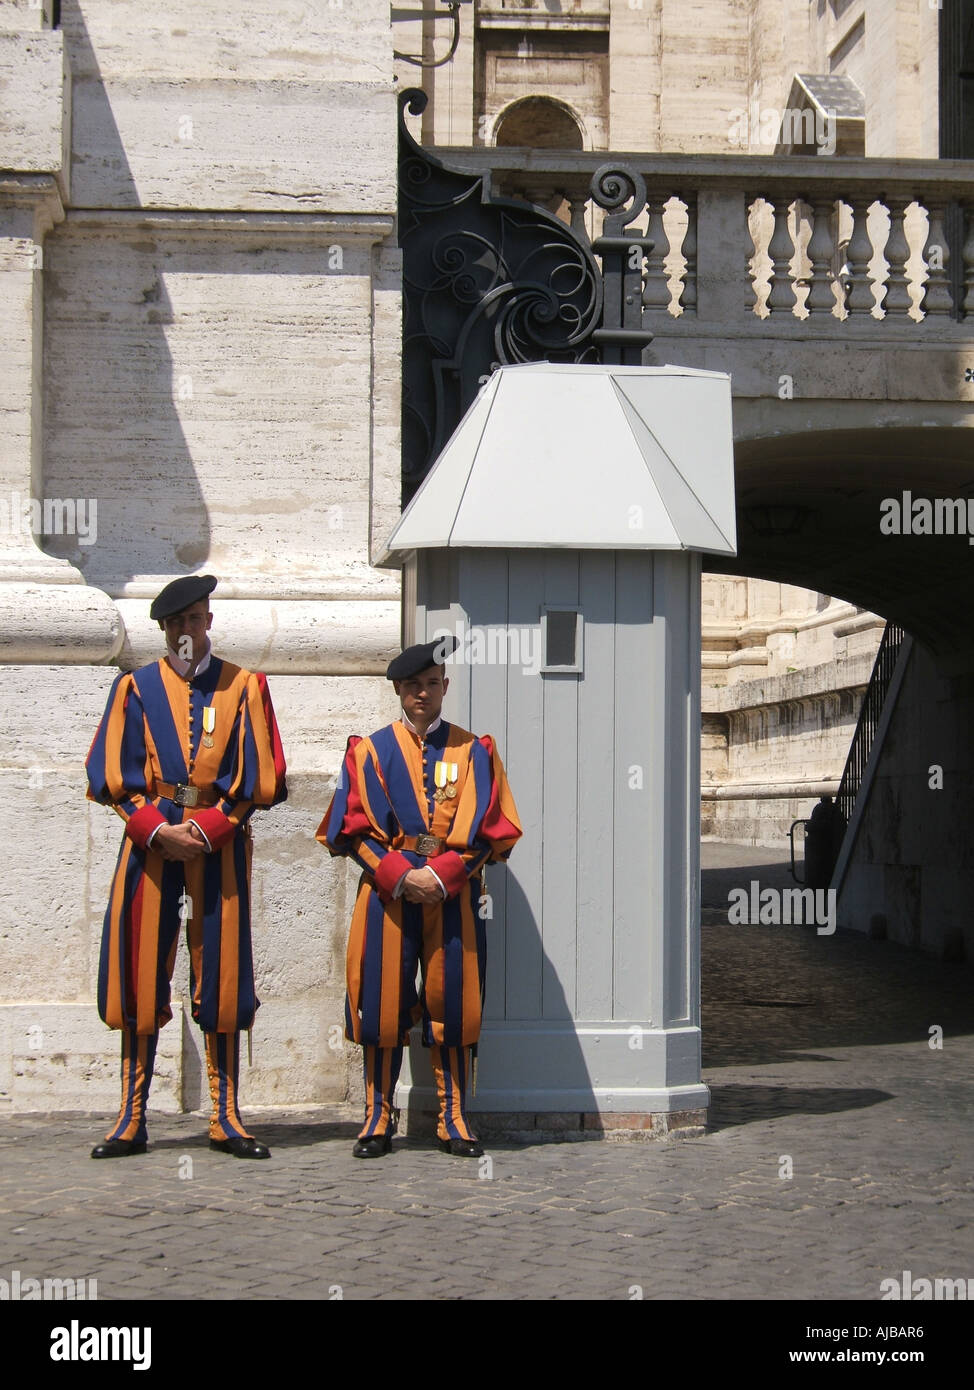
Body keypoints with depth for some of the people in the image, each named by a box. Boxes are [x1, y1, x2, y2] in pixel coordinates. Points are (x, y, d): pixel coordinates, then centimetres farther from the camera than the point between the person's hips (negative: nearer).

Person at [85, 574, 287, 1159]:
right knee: (141, 978, -1)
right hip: (149, 843, 1)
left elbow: (260, 780, 2)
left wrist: (207, 829, -9)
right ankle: (133, 1120, 4)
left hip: (221, 845, 0)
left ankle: (226, 1118, 6)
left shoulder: (245, 687, 8)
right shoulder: (136, 688, 10)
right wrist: (157, 829, -10)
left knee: (222, 979, 0)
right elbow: (112, 776, 3)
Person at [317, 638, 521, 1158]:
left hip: (453, 893, 0)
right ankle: (378, 1119, 9)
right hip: (386, 890, 0)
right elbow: (353, 829, 2)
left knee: (452, 1004, 1)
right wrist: (399, 874, -11)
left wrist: (441, 874, -12)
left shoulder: (472, 751, 8)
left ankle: (454, 1121, 9)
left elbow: (487, 831, 1)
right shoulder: (371, 750, 8)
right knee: (382, 1003, 0)